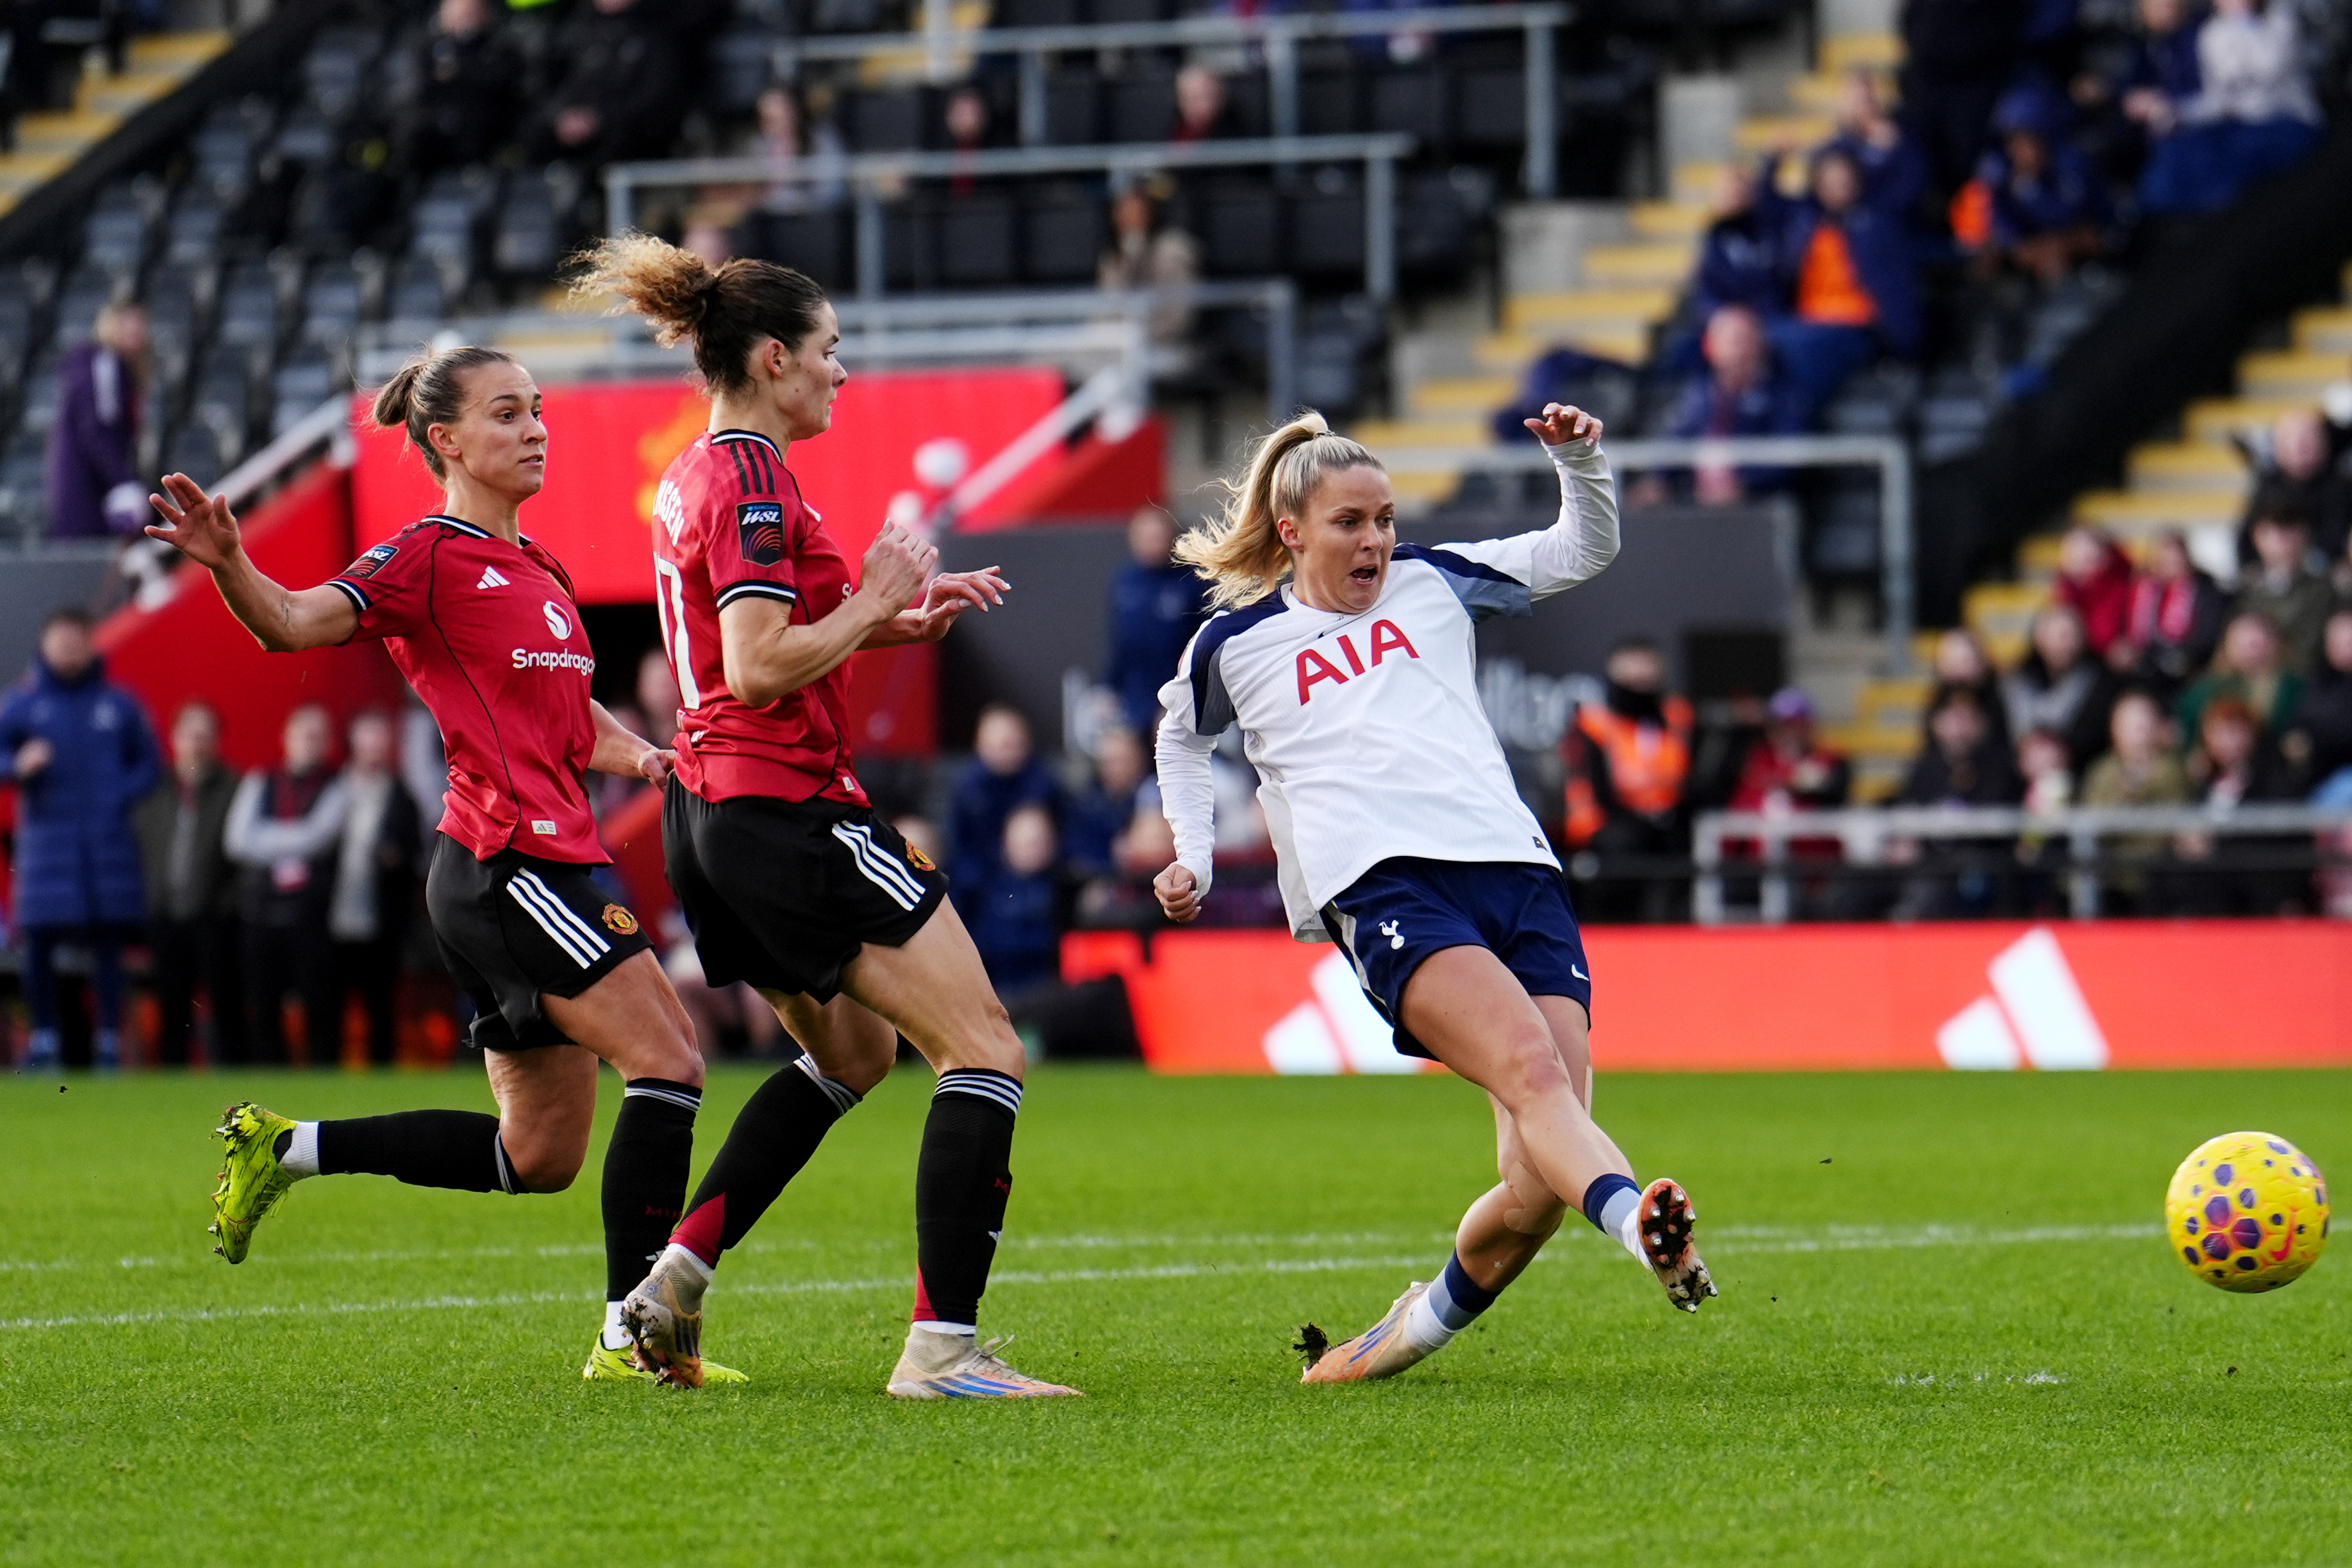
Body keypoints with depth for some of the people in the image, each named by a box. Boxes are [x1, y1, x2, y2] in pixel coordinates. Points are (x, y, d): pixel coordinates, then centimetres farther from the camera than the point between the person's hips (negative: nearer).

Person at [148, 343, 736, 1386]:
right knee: (669, 1063, -14)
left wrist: (647, 759, 6)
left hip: (550, 863, 9)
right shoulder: (433, 558, -6)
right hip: (507, 863, -9)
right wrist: (228, 563, -42)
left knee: (537, 1158, 10)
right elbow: (292, 623, -21)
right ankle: (631, 1333, -11)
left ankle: (286, 1147, 19)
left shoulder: (538, 572, 20)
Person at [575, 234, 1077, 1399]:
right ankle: (942, 1346, -16)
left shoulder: (695, 476, 14)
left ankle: (679, 1271, 22)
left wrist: (894, 614, 15)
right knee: (986, 1051, -8)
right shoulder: (753, 482, -16)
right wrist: (873, 600, -12)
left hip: (714, 816, 11)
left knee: (851, 1051, 29)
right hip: (788, 813, -11)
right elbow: (759, 671, -24)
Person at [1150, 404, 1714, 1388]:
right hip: (1386, 890, -3)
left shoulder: (1434, 584, 23)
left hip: (1516, 868, 3)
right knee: (1530, 1068, -33)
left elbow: (1585, 552, 31)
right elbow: (1183, 737, 40)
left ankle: (1427, 1321, 12)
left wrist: (1577, 460, 12)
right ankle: (1643, 1229, -58)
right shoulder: (1235, 644, 19)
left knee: (1539, 1182, -13)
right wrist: (1193, 857, 27)